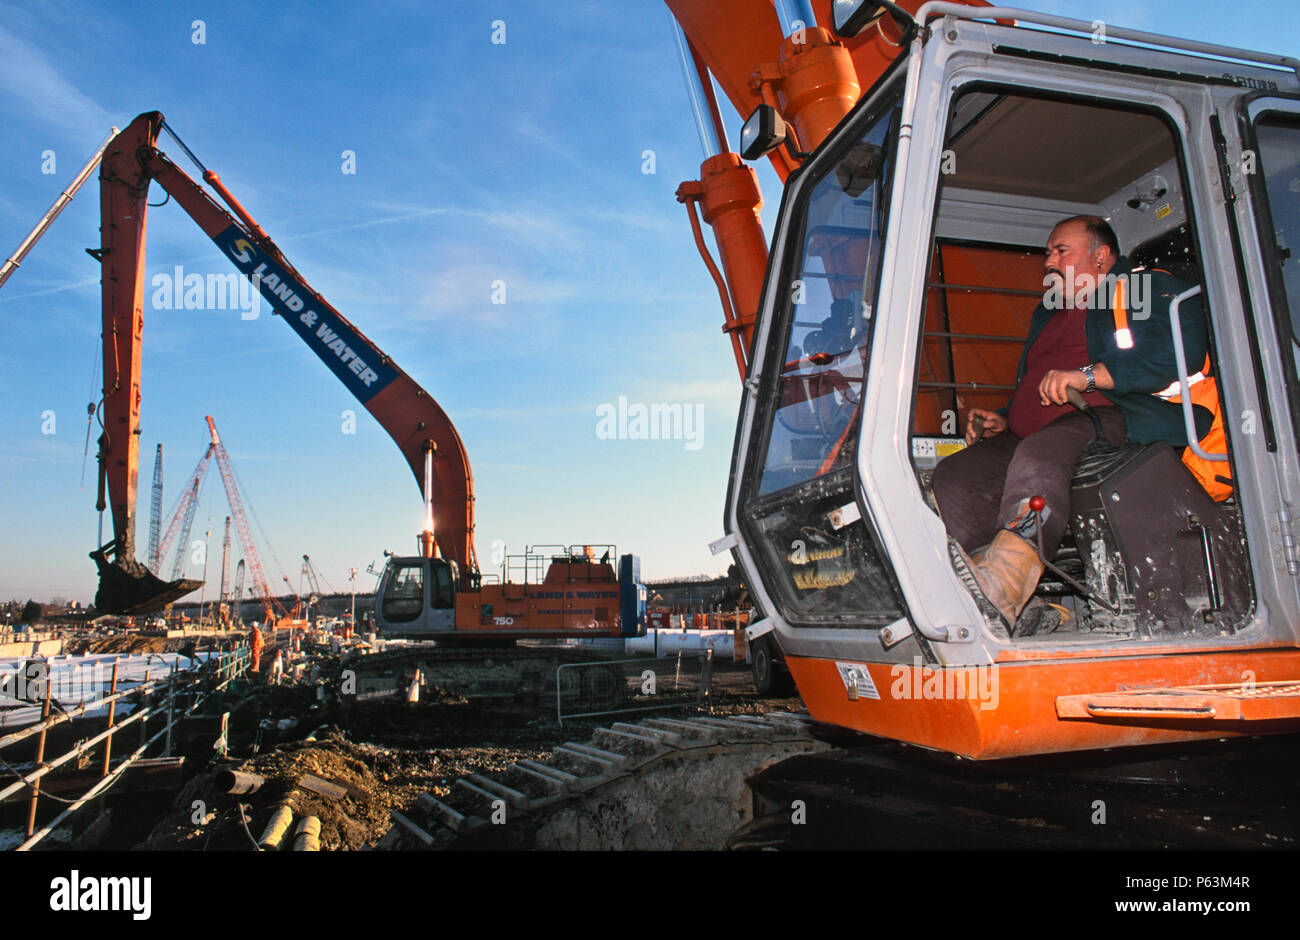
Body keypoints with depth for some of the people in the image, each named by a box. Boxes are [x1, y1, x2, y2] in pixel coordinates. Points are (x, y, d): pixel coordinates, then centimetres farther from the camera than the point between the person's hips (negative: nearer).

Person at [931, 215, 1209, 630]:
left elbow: (1181, 347, -8)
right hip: (1025, 438, 8)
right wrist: (1004, 420, 18)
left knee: (1038, 455, -41)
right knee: (952, 475, -22)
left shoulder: (1149, 289, 13)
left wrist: (1088, 375, -15)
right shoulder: (1049, 313, 37)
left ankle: (1000, 588, -62)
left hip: (1111, 418, -7)